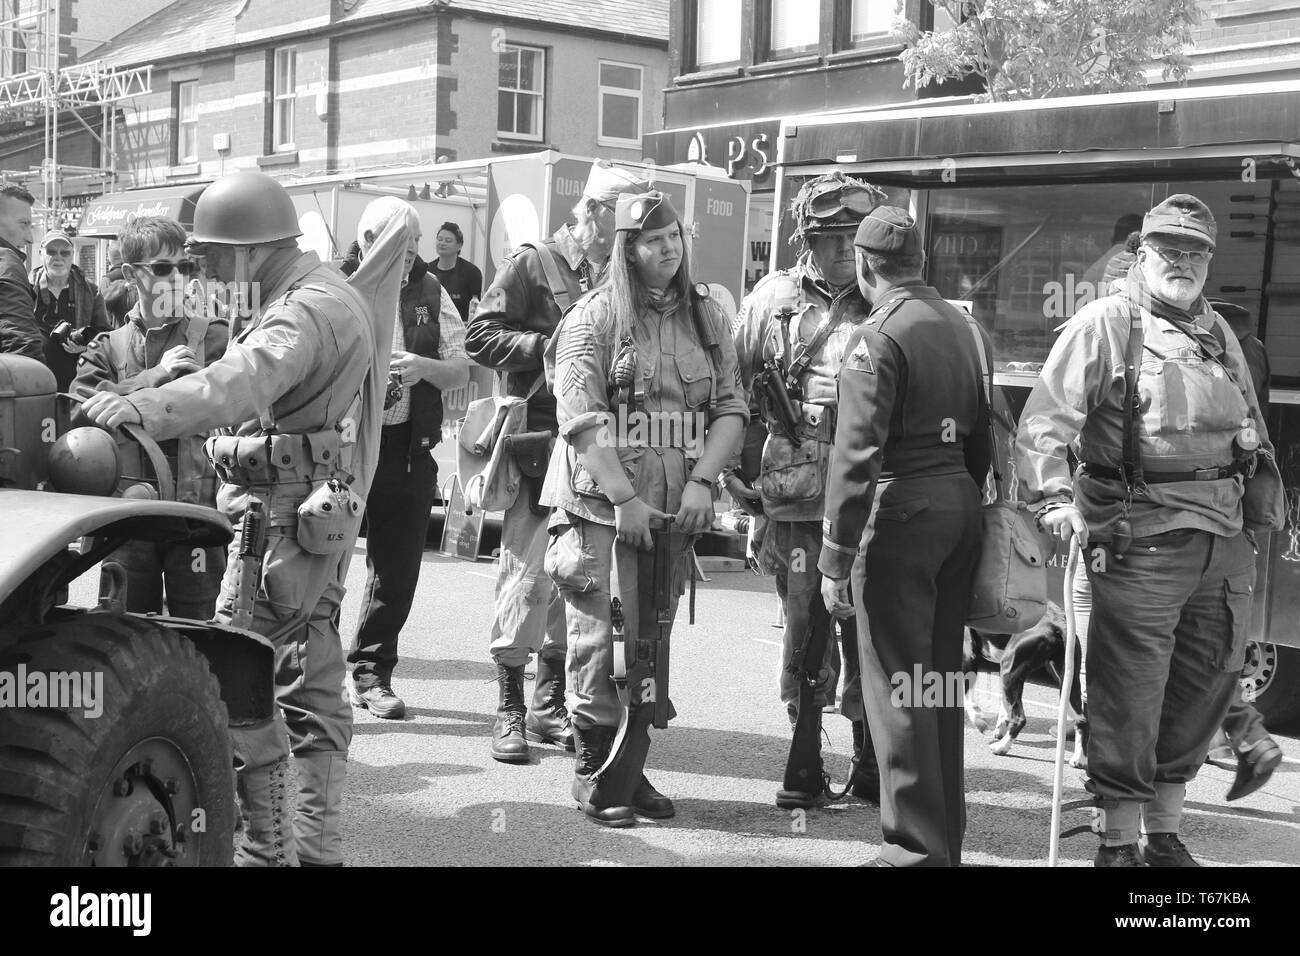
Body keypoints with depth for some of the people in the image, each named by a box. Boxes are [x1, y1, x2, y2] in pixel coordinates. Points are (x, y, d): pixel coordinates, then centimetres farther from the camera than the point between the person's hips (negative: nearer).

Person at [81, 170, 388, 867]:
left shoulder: (305, 310, -19)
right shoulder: (329, 293, 16)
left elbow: (246, 379, -39)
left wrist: (145, 407, -53)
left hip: (283, 507, -11)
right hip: (324, 503, 11)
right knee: (313, 674, 15)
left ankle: (264, 847, -4)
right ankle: (318, 841, 25)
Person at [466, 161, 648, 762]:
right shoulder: (532, 267, 1)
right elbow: (479, 335, -3)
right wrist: (551, 346, -12)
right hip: (541, 441, -5)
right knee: (528, 572, -6)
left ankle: (550, 702, 20)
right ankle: (509, 707, 5)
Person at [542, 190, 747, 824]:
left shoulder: (706, 318, 12)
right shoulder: (595, 316, -3)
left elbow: (731, 408, 10)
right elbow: (580, 417, -11)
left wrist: (702, 480, -5)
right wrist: (624, 497, -16)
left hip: (675, 510, 5)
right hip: (601, 504, -4)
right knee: (602, 640, -4)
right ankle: (593, 770, 8)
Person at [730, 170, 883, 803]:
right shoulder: (773, 298, 7)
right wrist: (743, 472, 6)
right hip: (795, 499, 0)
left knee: (870, 630, 4)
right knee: (804, 629, 6)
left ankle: (869, 762, 18)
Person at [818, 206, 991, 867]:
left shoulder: (878, 335, -12)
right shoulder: (965, 327, 13)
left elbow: (856, 453, -18)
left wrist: (835, 558, -16)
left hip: (902, 504, -8)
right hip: (962, 497, 8)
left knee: (896, 683, 0)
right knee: (941, 677, 16)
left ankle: (916, 848, 4)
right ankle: (946, 838, 27)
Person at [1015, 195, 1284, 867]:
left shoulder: (1219, 334, 17)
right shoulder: (1105, 324, -3)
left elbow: (1254, 433, 27)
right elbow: (1042, 425, -10)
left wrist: (1266, 511, 22)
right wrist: (1055, 501, -21)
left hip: (1224, 541, 7)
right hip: (1142, 540, -7)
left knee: (1201, 692, 14)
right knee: (1128, 705, -2)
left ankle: (1166, 836, 28)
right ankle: (1118, 843, 12)